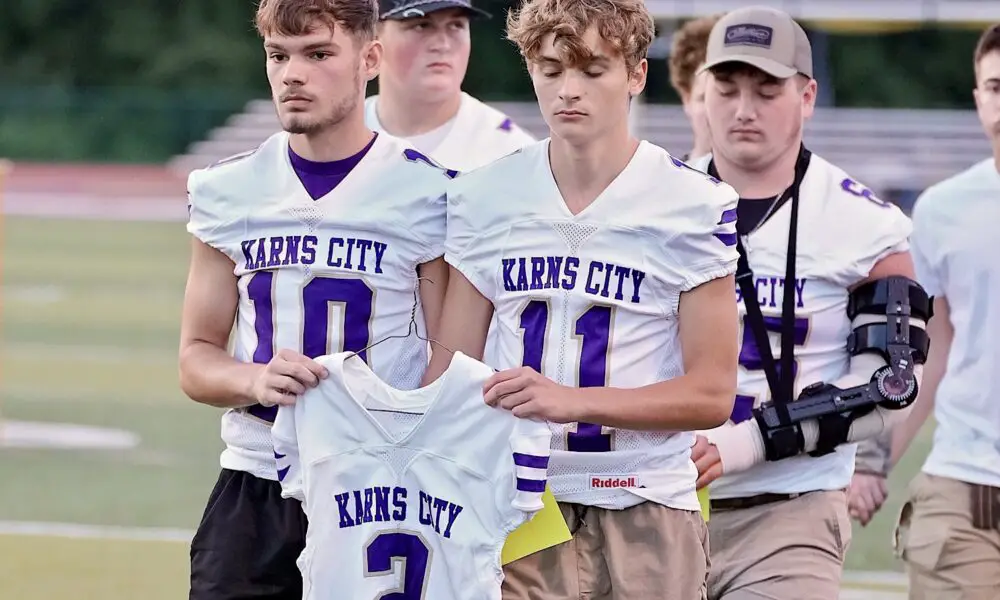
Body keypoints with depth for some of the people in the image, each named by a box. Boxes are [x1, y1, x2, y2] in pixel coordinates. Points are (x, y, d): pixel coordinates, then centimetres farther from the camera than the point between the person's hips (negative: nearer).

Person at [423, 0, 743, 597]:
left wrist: (570, 400, -17)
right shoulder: (484, 197, 8)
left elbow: (711, 394, -4)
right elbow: (450, 369, 11)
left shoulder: (695, 205, -3)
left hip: (646, 520, -2)